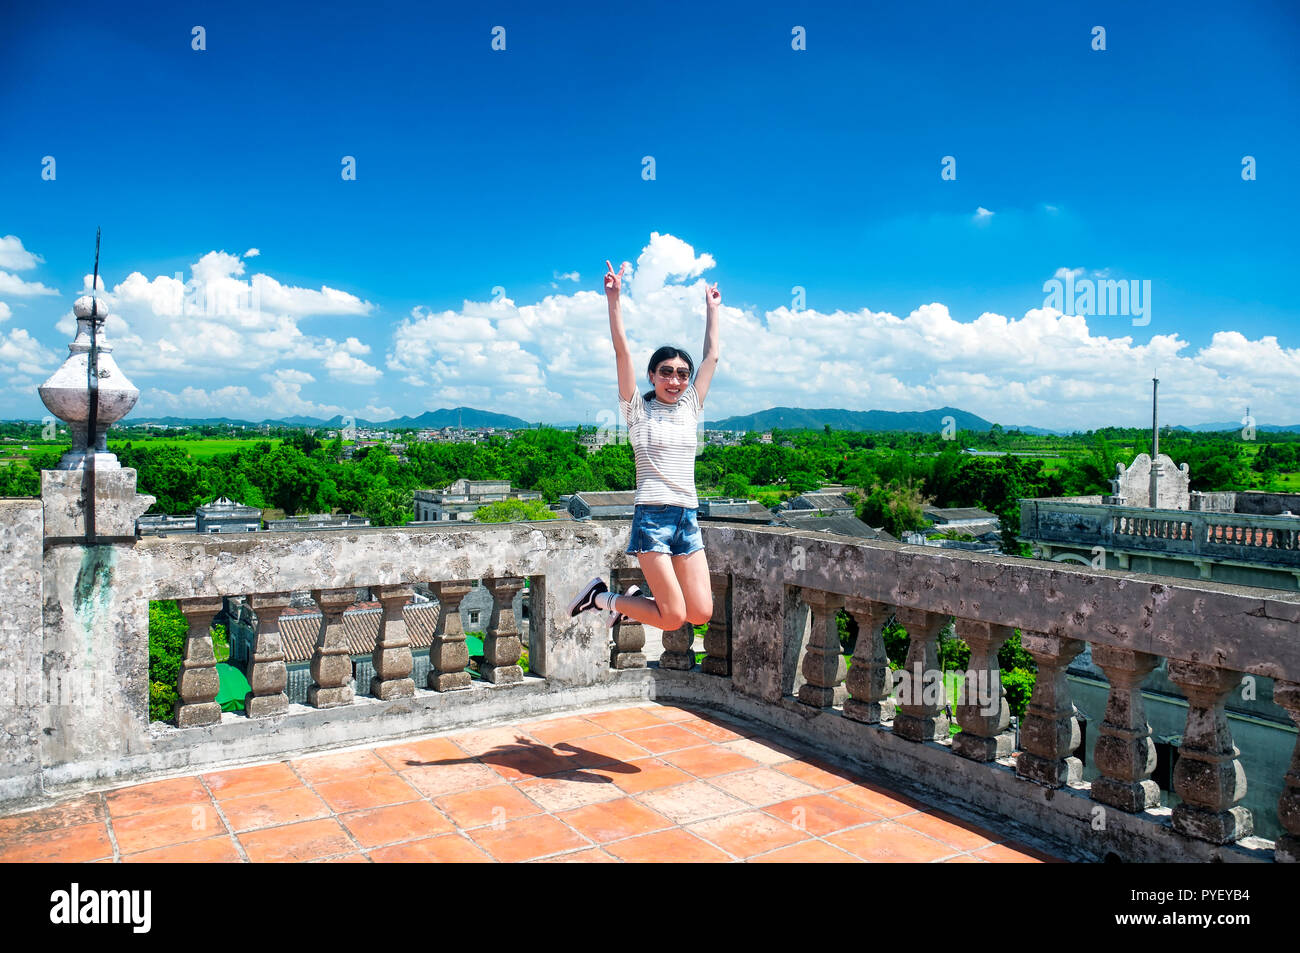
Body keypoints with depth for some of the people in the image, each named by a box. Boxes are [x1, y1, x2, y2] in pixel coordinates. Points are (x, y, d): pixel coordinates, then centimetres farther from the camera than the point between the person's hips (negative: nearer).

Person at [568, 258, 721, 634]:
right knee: (673, 618, -9)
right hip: (652, 516, -6)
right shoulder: (638, 410, 1)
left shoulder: (689, 409, 13)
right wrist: (613, 298, -13)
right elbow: (622, 353, -7)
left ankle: (634, 602, 23)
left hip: (688, 518, 6)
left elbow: (711, 357, 18)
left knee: (700, 613, -2)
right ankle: (603, 596, 14)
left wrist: (712, 308, 22)